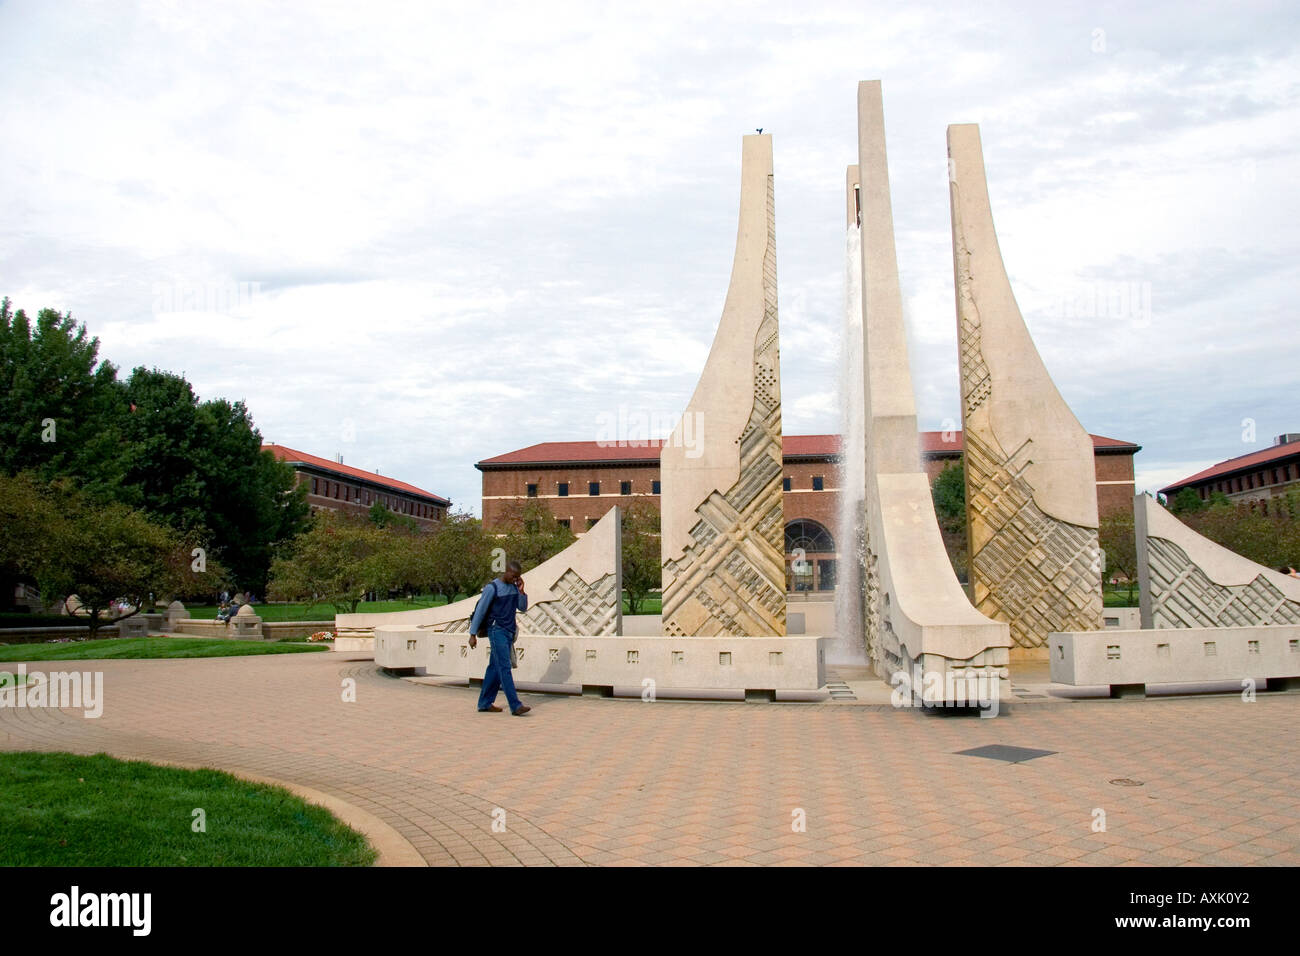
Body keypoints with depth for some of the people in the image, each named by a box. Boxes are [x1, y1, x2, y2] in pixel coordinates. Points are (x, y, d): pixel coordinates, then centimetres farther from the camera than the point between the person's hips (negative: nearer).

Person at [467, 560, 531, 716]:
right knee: (505, 668, -11)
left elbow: (522, 608, 11)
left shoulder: (514, 587, 10)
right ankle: (515, 706, -17)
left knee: (495, 668, 10)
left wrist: (521, 591, -5)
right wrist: (473, 634, -8)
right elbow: (480, 610, -9)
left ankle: (485, 703, 16)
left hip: (509, 632, 7)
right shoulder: (492, 587, -11)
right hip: (497, 631, -7)